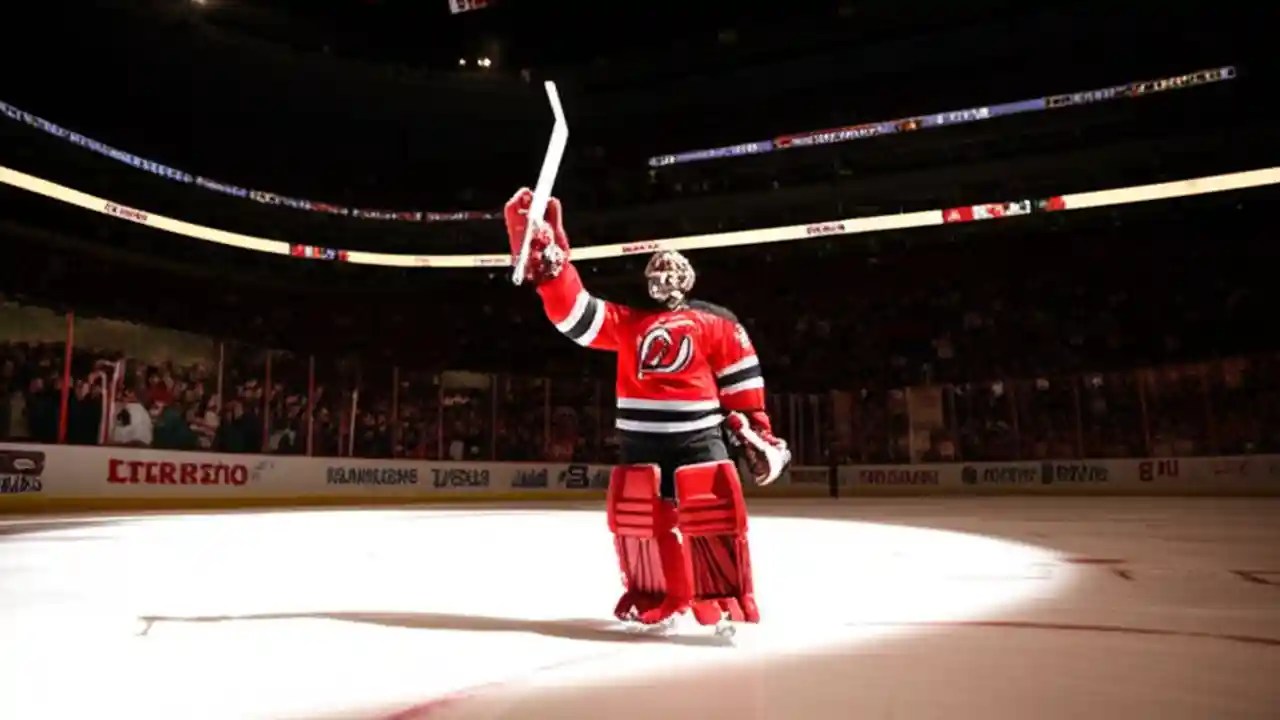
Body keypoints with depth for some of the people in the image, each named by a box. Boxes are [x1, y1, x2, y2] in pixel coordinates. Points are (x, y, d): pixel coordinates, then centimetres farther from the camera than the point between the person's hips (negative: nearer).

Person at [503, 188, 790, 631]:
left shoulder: (717, 324, 5)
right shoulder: (625, 322, 13)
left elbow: (742, 380, 4)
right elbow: (574, 313, 3)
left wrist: (755, 431, -1)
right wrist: (546, 258, -8)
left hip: (698, 436, -3)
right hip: (639, 437, 4)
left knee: (712, 517, -6)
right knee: (635, 518, 7)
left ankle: (731, 602, 7)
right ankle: (650, 597, 25)